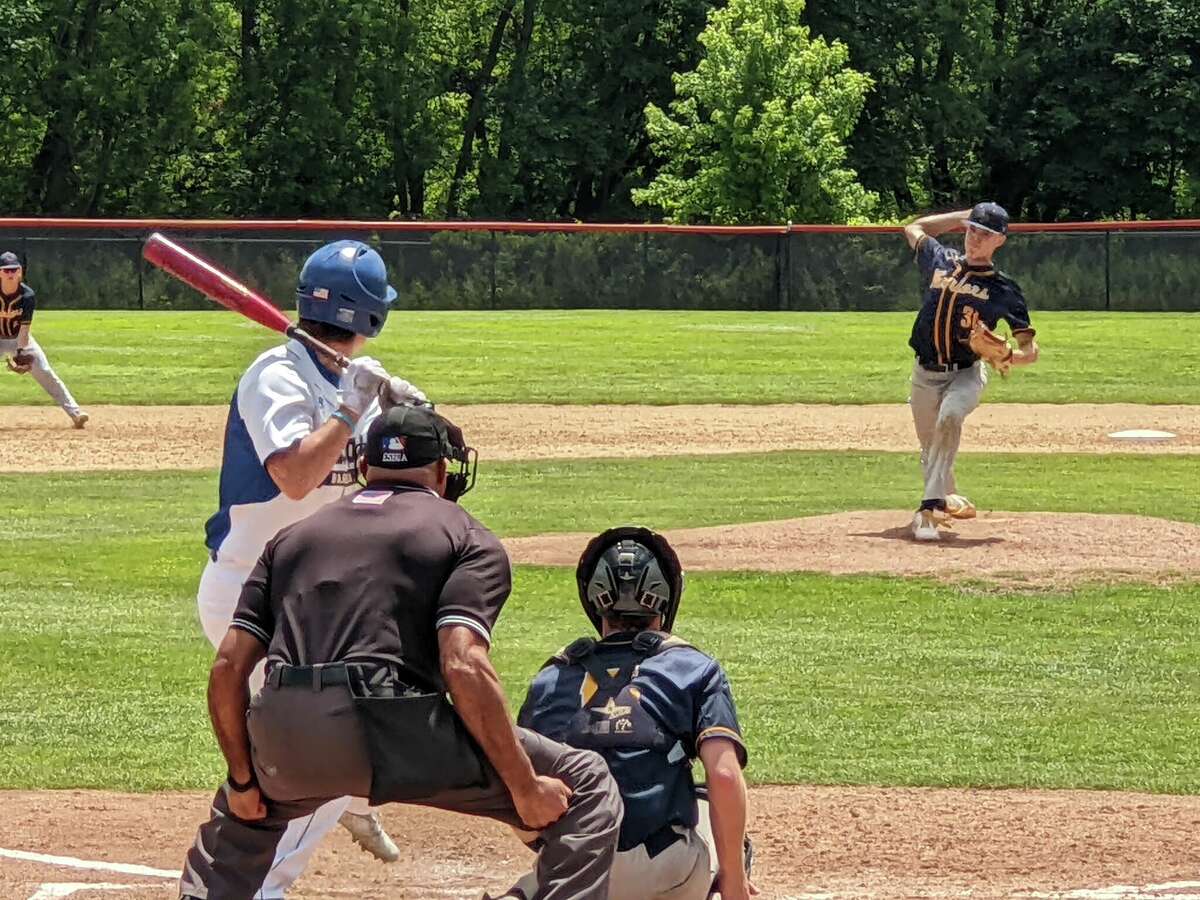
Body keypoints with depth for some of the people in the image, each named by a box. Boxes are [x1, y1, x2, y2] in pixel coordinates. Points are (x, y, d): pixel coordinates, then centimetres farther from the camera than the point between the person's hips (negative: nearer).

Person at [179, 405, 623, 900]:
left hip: (284, 747, 5)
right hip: (394, 736, -5)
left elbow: (228, 667, 15)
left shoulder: (292, 537, 25)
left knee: (242, 814, 40)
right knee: (586, 787, 7)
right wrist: (524, 789, -5)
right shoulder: (469, 540, 10)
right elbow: (464, 668, -8)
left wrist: (242, 780, 25)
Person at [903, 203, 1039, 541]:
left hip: (966, 374, -4)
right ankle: (948, 498, 41)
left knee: (949, 418, -33)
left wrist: (1007, 356, -30)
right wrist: (964, 216, 20)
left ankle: (931, 507, -37)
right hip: (925, 373, 4)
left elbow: (1030, 350, -6)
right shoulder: (939, 261, 3)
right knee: (929, 444, 12)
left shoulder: (1004, 289, -6)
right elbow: (913, 228, 25)